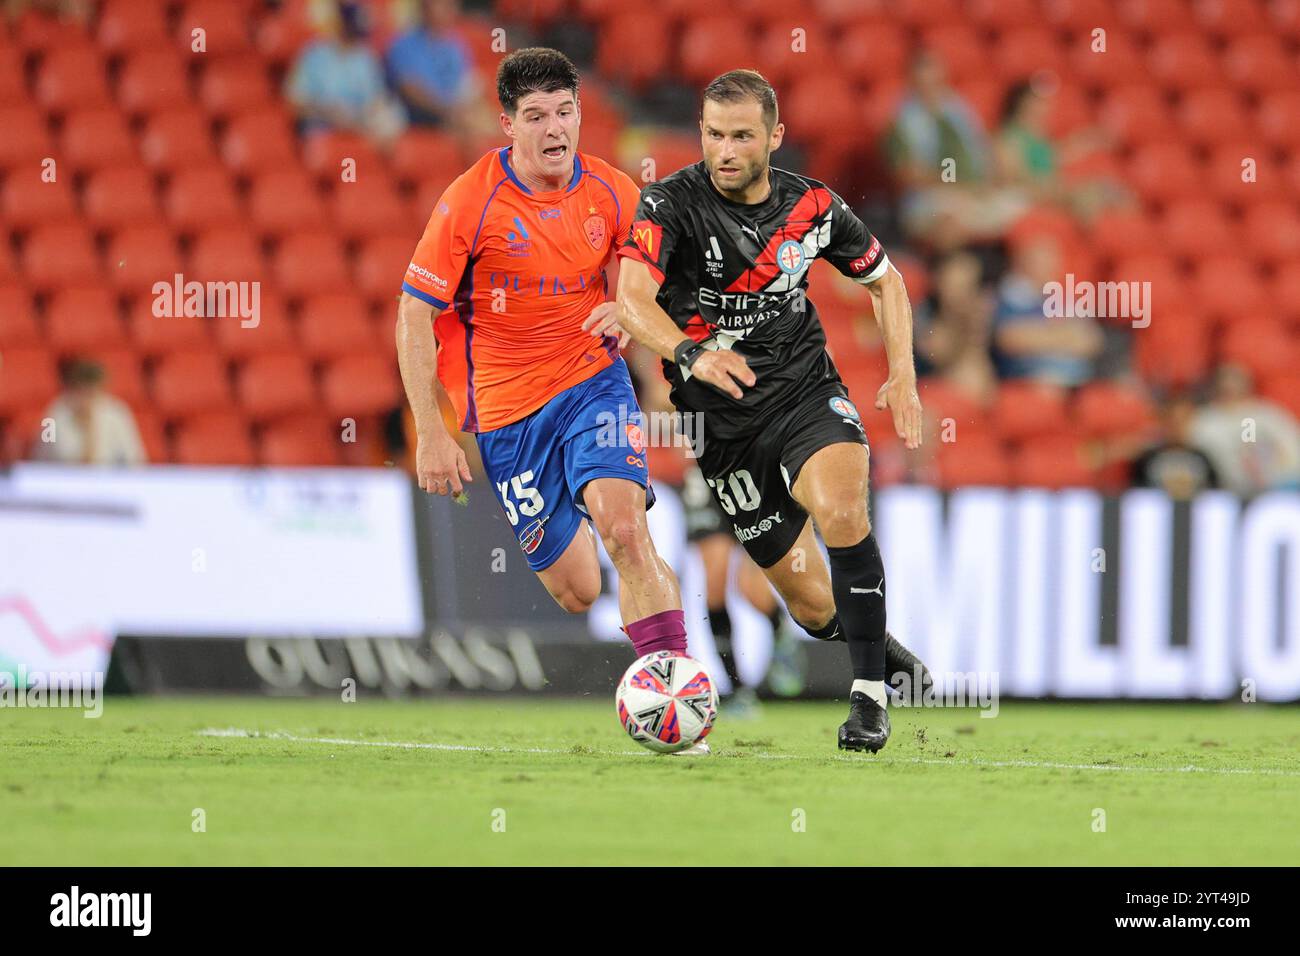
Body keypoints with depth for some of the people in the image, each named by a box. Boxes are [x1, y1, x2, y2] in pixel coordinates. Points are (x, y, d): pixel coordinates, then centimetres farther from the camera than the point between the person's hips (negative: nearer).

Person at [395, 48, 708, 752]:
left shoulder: (612, 193, -4)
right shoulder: (469, 203, -13)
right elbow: (414, 314, -9)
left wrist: (630, 312, -12)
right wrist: (430, 434, -13)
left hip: (593, 382, 1)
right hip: (506, 406, -1)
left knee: (624, 526, -25)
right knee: (575, 592, 0)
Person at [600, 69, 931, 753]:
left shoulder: (812, 207, -2)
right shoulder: (672, 203, -12)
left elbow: (884, 279, 16)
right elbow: (633, 298, -29)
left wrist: (903, 376, 3)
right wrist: (691, 353, -48)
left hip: (807, 393, 0)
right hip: (724, 423, 0)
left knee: (840, 508, -32)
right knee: (813, 607, 2)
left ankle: (869, 696, -22)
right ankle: (858, 640, 39)